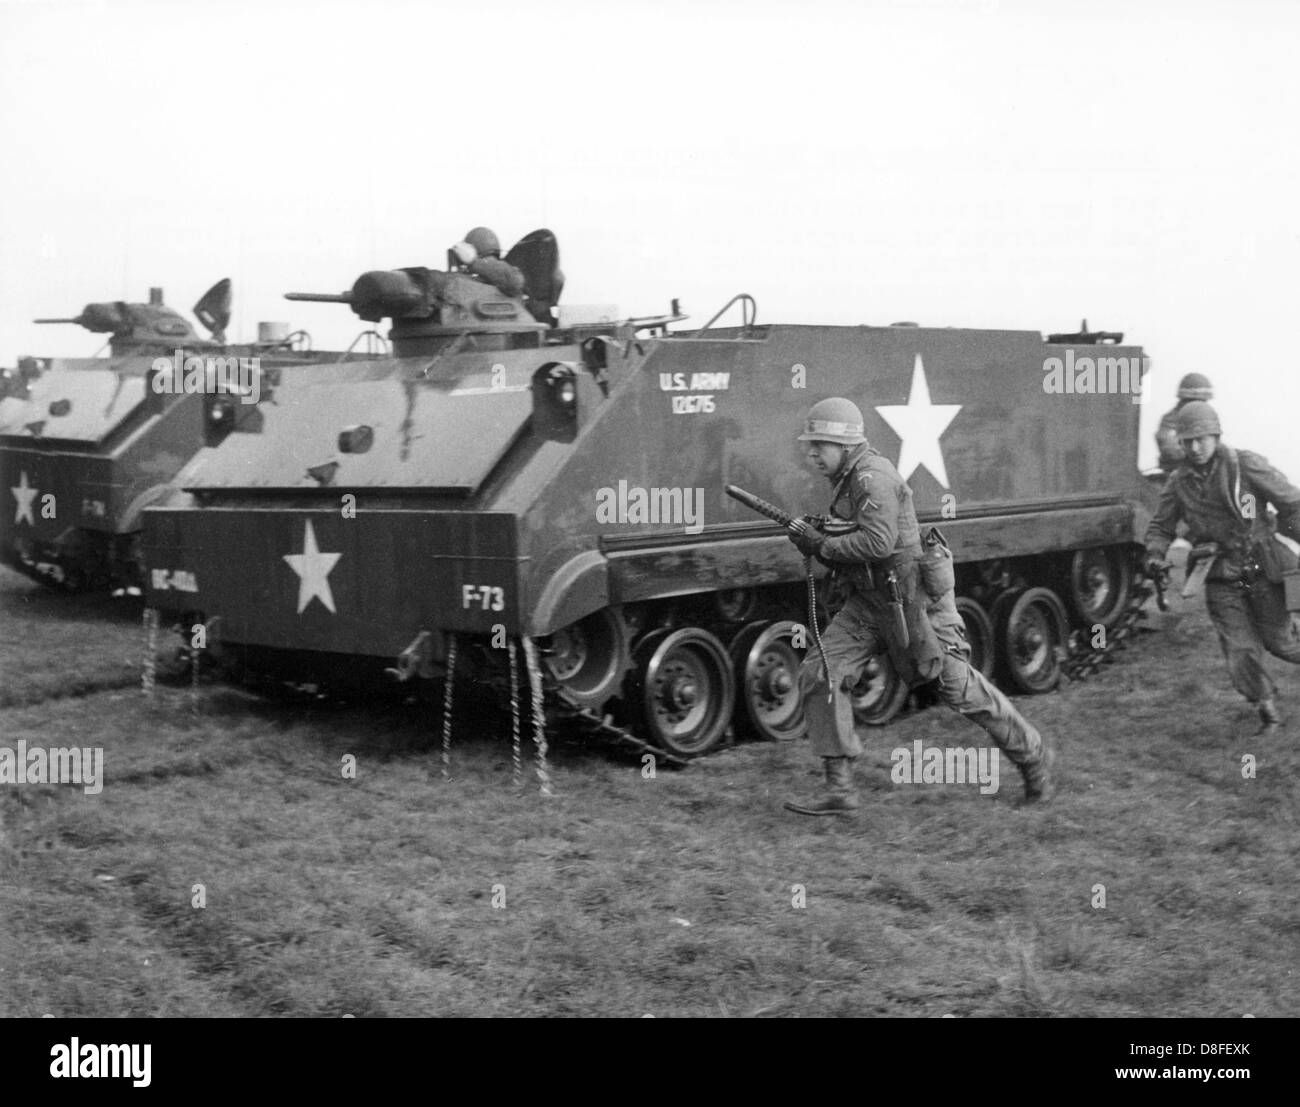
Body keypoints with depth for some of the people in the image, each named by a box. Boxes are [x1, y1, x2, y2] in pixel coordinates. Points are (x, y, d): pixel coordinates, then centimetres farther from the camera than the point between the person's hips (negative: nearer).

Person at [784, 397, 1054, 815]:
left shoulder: (872, 477, -18)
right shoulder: (846, 481, 13)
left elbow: (878, 542, -30)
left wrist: (823, 546, -19)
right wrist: (813, 542, 1)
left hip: (913, 600, -9)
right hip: (867, 602, 9)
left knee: (960, 687, 2)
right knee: (819, 673, -6)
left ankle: (1030, 755, 24)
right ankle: (839, 787, -4)